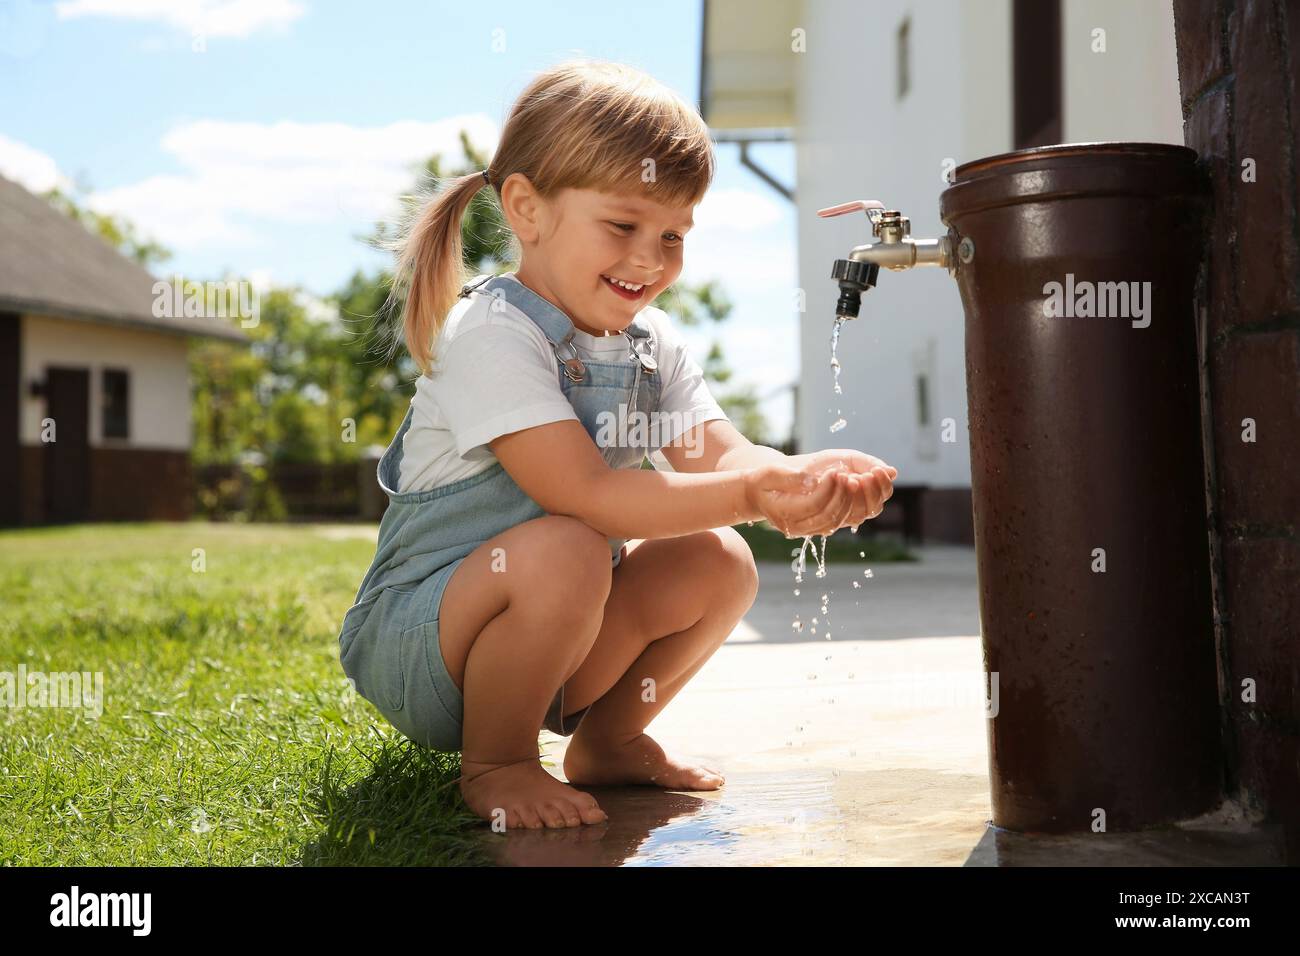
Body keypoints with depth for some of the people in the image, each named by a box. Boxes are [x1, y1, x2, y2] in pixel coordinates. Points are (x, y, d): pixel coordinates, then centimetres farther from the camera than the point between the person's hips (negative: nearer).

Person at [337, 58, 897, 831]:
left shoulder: (652, 343, 3)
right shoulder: (491, 334, -22)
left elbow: (721, 455, -10)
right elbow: (586, 492, -31)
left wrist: (805, 477, -32)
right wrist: (752, 495, -39)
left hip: (550, 643, 7)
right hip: (412, 643, -7)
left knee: (720, 563, -9)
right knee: (564, 550, -35)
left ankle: (607, 739, 12)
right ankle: (493, 764, -10)